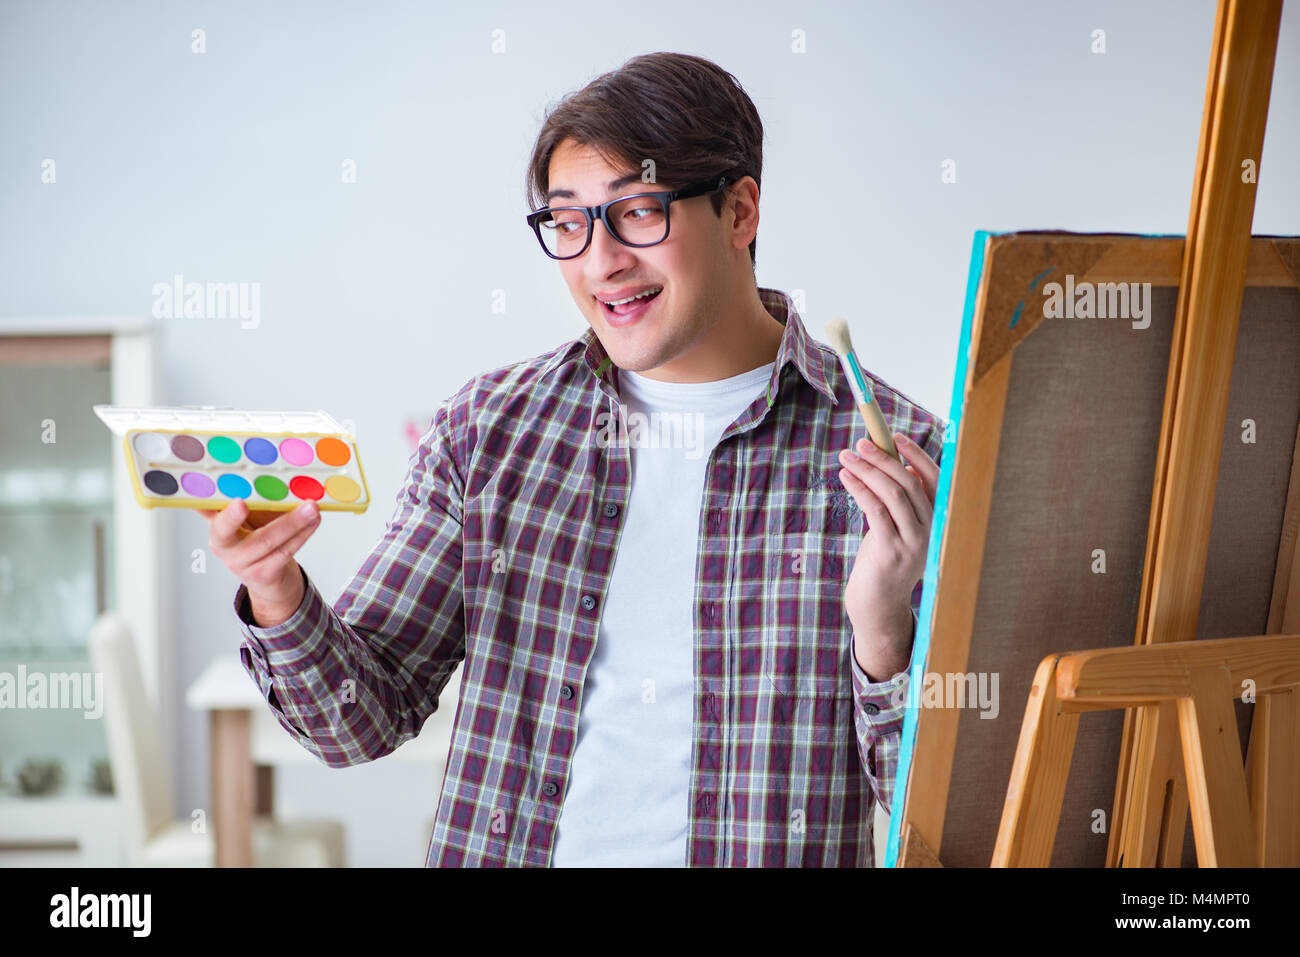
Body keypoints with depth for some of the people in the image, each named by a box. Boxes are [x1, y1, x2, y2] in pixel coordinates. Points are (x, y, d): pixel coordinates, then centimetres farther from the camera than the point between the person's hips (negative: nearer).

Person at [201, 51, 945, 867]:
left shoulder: (891, 458, -3)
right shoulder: (487, 427, 6)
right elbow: (365, 721, 7)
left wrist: (882, 636, -20)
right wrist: (279, 602, -10)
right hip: (502, 849, 3)